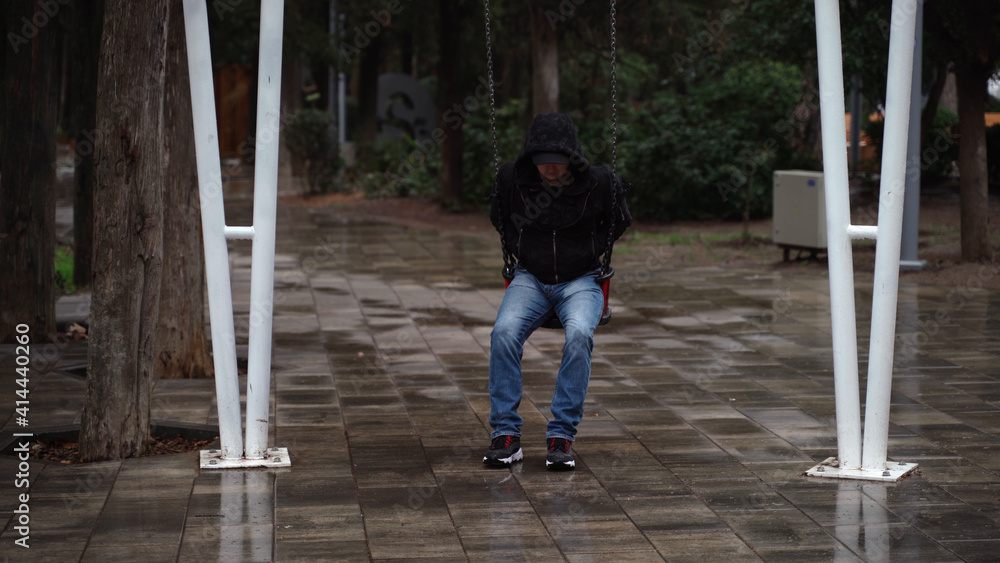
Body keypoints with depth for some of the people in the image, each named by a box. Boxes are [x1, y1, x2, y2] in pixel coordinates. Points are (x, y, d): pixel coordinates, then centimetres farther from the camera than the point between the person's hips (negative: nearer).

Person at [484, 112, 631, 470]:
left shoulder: (598, 182, -8)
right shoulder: (512, 178, -5)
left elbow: (620, 221, 13)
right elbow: (499, 217, 18)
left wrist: (593, 252, 5)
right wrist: (517, 252, 10)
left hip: (580, 281, -1)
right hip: (530, 279, 1)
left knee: (579, 334, -34)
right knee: (504, 332, -30)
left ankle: (562, 434, -26)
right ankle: (505, 434, -22)